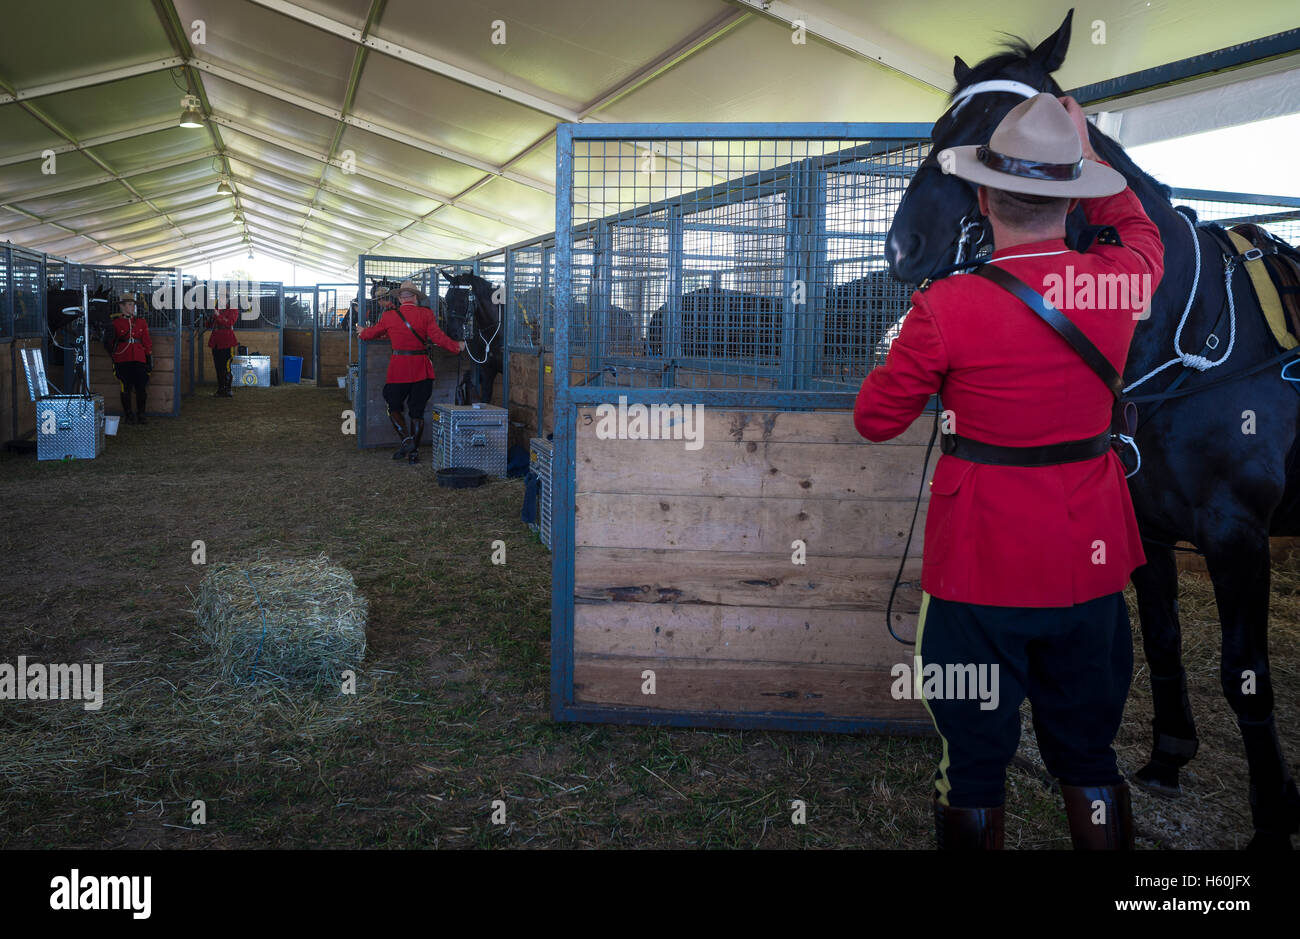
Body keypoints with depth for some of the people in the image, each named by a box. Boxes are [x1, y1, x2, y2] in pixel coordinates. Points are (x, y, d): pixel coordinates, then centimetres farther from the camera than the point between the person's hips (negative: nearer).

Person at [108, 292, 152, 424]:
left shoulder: (141, 322, 12)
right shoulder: (114, 322, 2)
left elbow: (147, 342, 13)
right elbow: (110, 342, 5)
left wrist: (149, 359, 9)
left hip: (139, 360, 3)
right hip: (122, 361, -3)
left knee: (142, 389, 0)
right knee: (126, 389, 2)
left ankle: (140, 415, 10)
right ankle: (128, 416, 11)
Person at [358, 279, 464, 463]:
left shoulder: (389, 315, 1)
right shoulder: (426, 314, -2)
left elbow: (374, 332, 16)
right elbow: (437, 336, -9)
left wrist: (362, 332, 38)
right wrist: (456, 346, 4)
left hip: (398, 368, -1)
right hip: (421, 369, 1)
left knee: (394, 407, 14)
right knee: (417, 411, 8)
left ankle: (406, 439, -7)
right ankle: (414, 451, 9)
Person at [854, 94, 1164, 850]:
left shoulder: (947, 307, -18)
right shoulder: (1120, 280, -5)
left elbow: (877, 419, -7)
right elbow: (1141, 229, 21)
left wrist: (917, 359, 10)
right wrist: (1084, 146, 28)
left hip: (981, 564, -4)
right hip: (1091, 559, 4)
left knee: (974, 766, 13)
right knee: (1089, 758, 20)